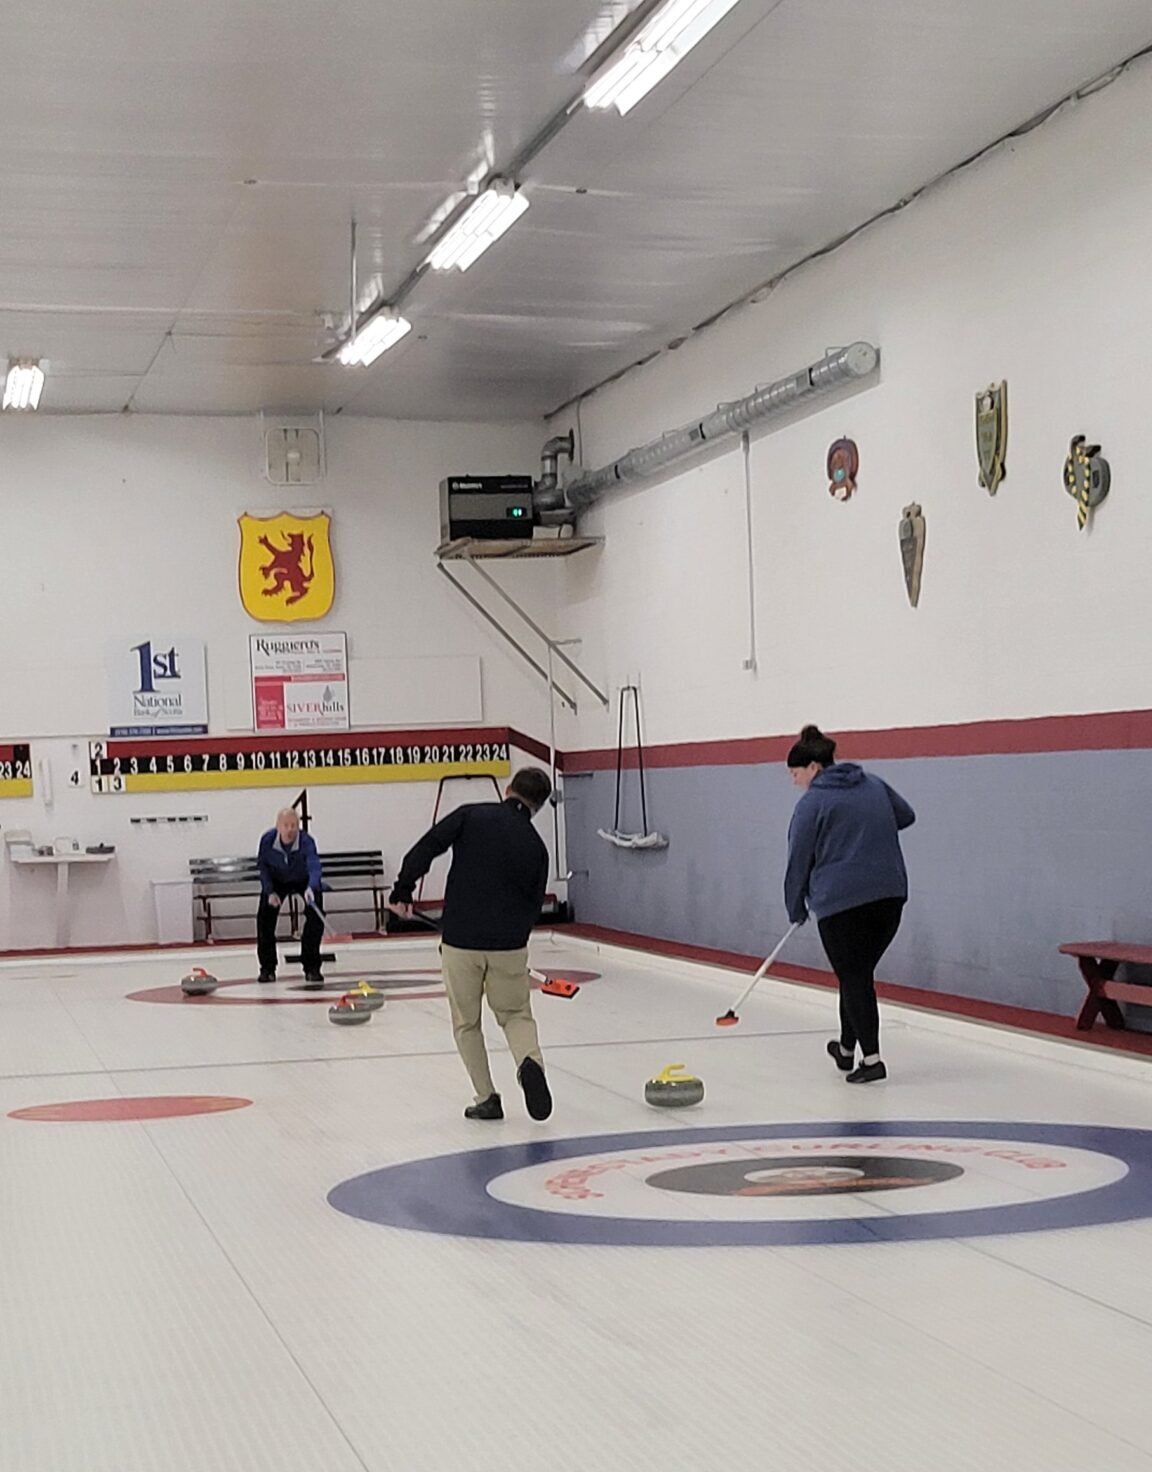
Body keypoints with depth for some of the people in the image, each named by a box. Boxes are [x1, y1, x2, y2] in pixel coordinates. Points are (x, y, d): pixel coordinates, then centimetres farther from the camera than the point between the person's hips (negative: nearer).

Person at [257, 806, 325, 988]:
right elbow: (263, 866, -11)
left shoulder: (306, 842, -38)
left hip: (305, 880, -2)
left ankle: (311, 968, -10)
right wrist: (270, 892, -21)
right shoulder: (267, 840, -27)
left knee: (315, 915, -20)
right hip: (277, 880, 2)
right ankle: (267, 967, 7)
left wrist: (311, 888, -73)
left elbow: (314, 866, -54)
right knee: (265, 916, -11)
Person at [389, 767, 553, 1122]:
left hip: (460, 940, -1)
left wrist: (402, 890, 1)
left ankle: (486, 1098, 12)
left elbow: (426, 848, -10)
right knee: (516, 1014, 19)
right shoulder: (535, 846, 6)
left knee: (467, 1023, 16)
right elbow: (534, 904, 11)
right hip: (509, 945, 1)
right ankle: (530, 1061, -12)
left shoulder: (472, 815, -1)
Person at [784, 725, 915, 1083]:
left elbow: (799, 861, 0)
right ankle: (846, 1049, 29)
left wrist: (796, 909, 13)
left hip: (841, 900, -6)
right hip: (889, 894, 6)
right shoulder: (874, 785, 12)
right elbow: (906, 816, 28)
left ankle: (871, 1058, -7)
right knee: (859, 973, 17)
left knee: (854, 977, 0)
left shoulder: (812, 803, -5)